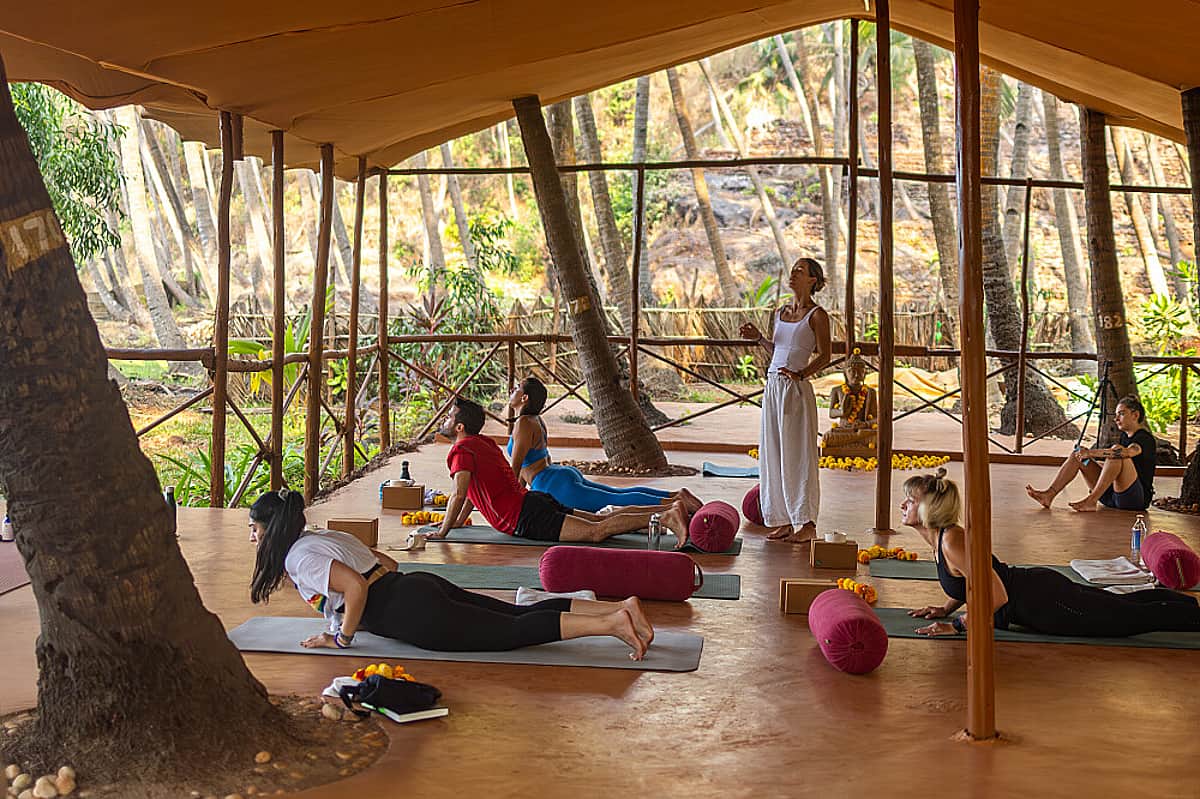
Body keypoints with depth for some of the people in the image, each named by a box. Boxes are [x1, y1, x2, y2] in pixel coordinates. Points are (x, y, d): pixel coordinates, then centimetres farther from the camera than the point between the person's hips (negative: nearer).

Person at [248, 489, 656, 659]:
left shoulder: (298, 557, -6)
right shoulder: (323, 536, 23)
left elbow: (356, 587, -22)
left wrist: (341, 637, -9)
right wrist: (374, 612, 29)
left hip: (415, 613, -9)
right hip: (423, 588, 9)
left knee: (516, 631, -15)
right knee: (523, 615, 3)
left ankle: (612, 623, -26)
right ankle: (621, 607, -7)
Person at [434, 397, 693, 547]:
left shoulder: (461, 450, -7)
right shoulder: (483, 442, 22)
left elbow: (459, 495, -17)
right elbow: (474, 489, 34)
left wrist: (442, 532, -6)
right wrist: (458, 522, 34)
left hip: (525, 518, -9)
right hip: (535, 500, 9)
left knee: (596, 531, -20)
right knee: (602, 519, 7)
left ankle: (665, 519, -32)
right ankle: (669, 509, 1)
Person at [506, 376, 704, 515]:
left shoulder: (523, 424, -12)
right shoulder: (535, 420, 19)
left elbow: (515, 466, -12)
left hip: (559, 486, -10)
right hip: (565, 475, 10)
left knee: (618, 502, -14)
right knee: (621, 493, 12)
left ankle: (675, 502, -23)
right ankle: (676, 495, 6)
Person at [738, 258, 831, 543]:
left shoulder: (817, 315, -5)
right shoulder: (781, 312, 15)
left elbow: (824, 356, -9)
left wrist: (800, 374, -23)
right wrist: (759, 338, 7)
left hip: (796, 390, -7)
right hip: (773, 388, 7)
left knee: (798, 454, -4)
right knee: (774, 454, 8)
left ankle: (807, 523, 4)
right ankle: (784, 520, 16)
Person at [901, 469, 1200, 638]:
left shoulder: (951, 542, -24)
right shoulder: (940, 537, 6)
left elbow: (996, 597, -29)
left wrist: (957, 625, -21)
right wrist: (947, 608, 11)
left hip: (1043, 602, -9)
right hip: (1036, 590, 9)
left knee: (1135, 616, -2)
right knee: (1128, 605, 22)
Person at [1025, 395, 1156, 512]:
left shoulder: (1145, 438, -11)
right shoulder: (1125, 436, 18)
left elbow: (1127, 452, -32)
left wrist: (1091, 453, -34)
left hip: (1137, 499, -8)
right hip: (1112, 496, 8)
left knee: (1118, 454, -31)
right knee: (1077, 456, 0)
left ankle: (1091, 501, -33)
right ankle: (1048, 495, -17)